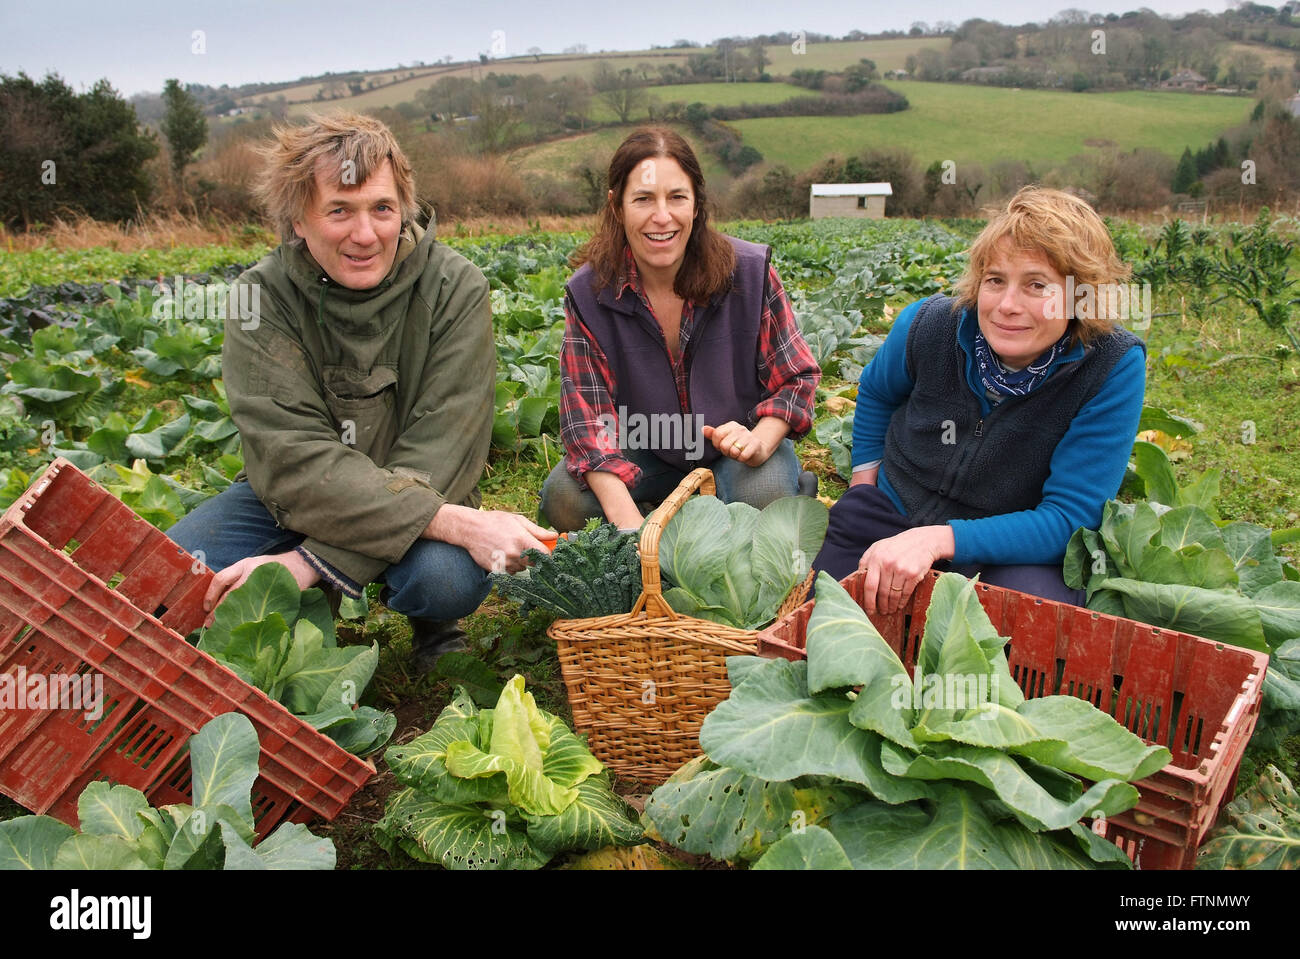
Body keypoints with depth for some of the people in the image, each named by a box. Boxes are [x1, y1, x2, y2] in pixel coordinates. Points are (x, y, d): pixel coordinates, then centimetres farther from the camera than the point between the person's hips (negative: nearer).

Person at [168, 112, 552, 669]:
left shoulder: (454, 288, -14)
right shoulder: (262, 296, -13)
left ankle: (434, 629, 4)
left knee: (448, 577, -34)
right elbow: (292, 460, -25)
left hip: (417, 495, -1)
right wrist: (453, 522, -37)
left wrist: (317, 561, -32)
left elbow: (437, 453, -21)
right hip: (287, 501, 2)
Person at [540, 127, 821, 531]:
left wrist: (760, 441, -30)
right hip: (644, 448, 1)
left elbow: (795, 378, -7)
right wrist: (629, 524, -35)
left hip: (735, 443, -1)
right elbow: (588, 417, -20)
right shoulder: (589, 293, -16)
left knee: (763, 497, -33)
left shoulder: (750, 271, -16)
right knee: (564, 500, -24)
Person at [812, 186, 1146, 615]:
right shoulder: (929, 325, -13)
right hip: (893, 520, 3)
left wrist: (940, 539, -36)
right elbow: (876, 392, 13)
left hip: (1017, 549, -2)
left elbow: (1067, 520, -24)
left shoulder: (1114, 369, -22)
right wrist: (866, 479, 8)